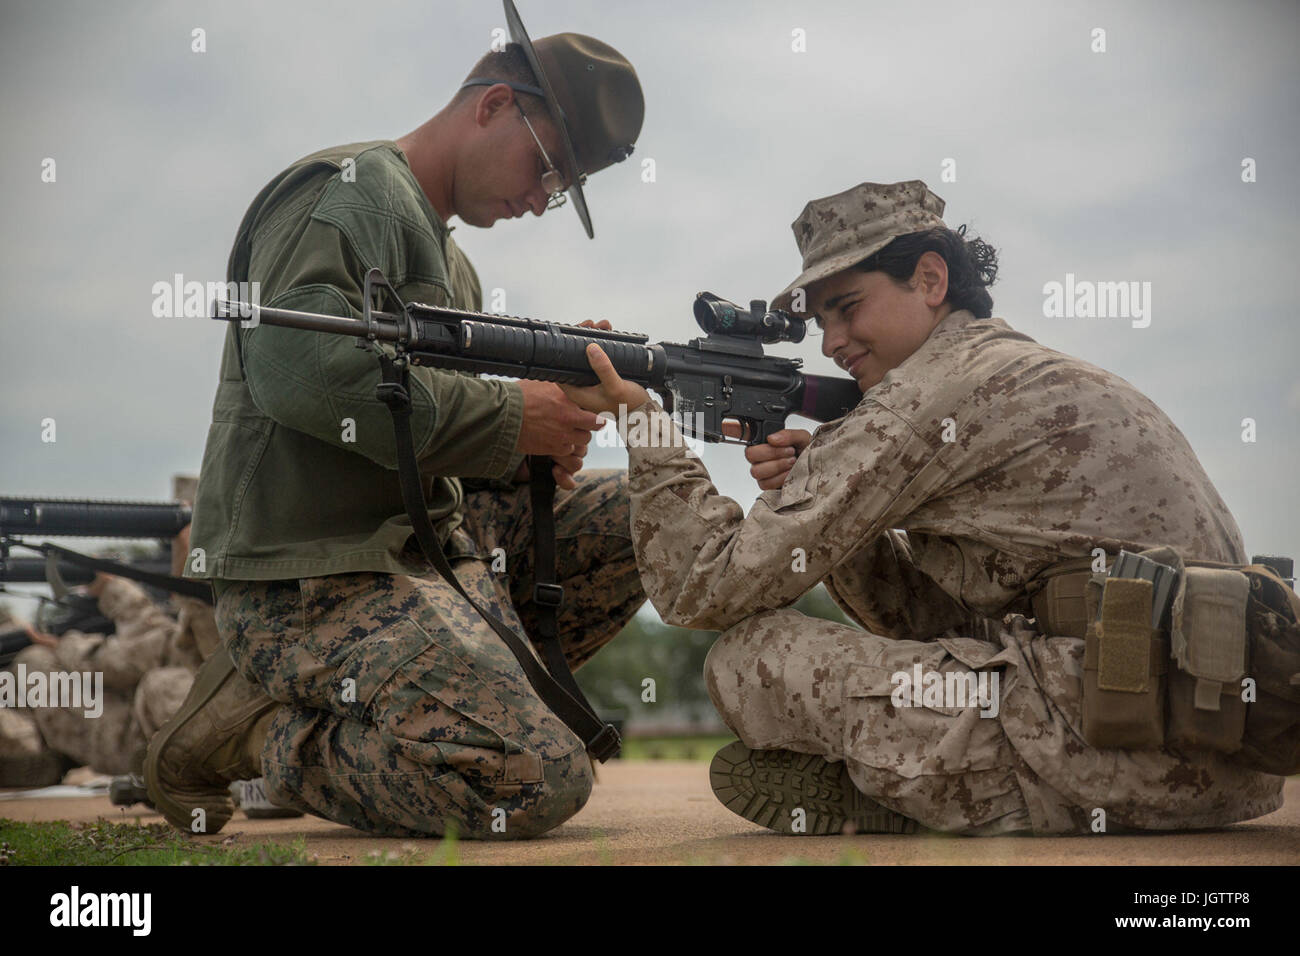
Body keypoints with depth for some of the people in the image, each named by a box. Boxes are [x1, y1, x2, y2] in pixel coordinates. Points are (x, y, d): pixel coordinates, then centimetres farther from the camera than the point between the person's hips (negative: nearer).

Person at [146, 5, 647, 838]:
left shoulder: (448, 259, 23)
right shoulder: (351, 193, -8)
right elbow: (295, 366, -25)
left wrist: (548, 408, 1)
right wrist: (509, 420, -18)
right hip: (320, 582, -10)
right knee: (542, 783, -24)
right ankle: (254, 731, -5)